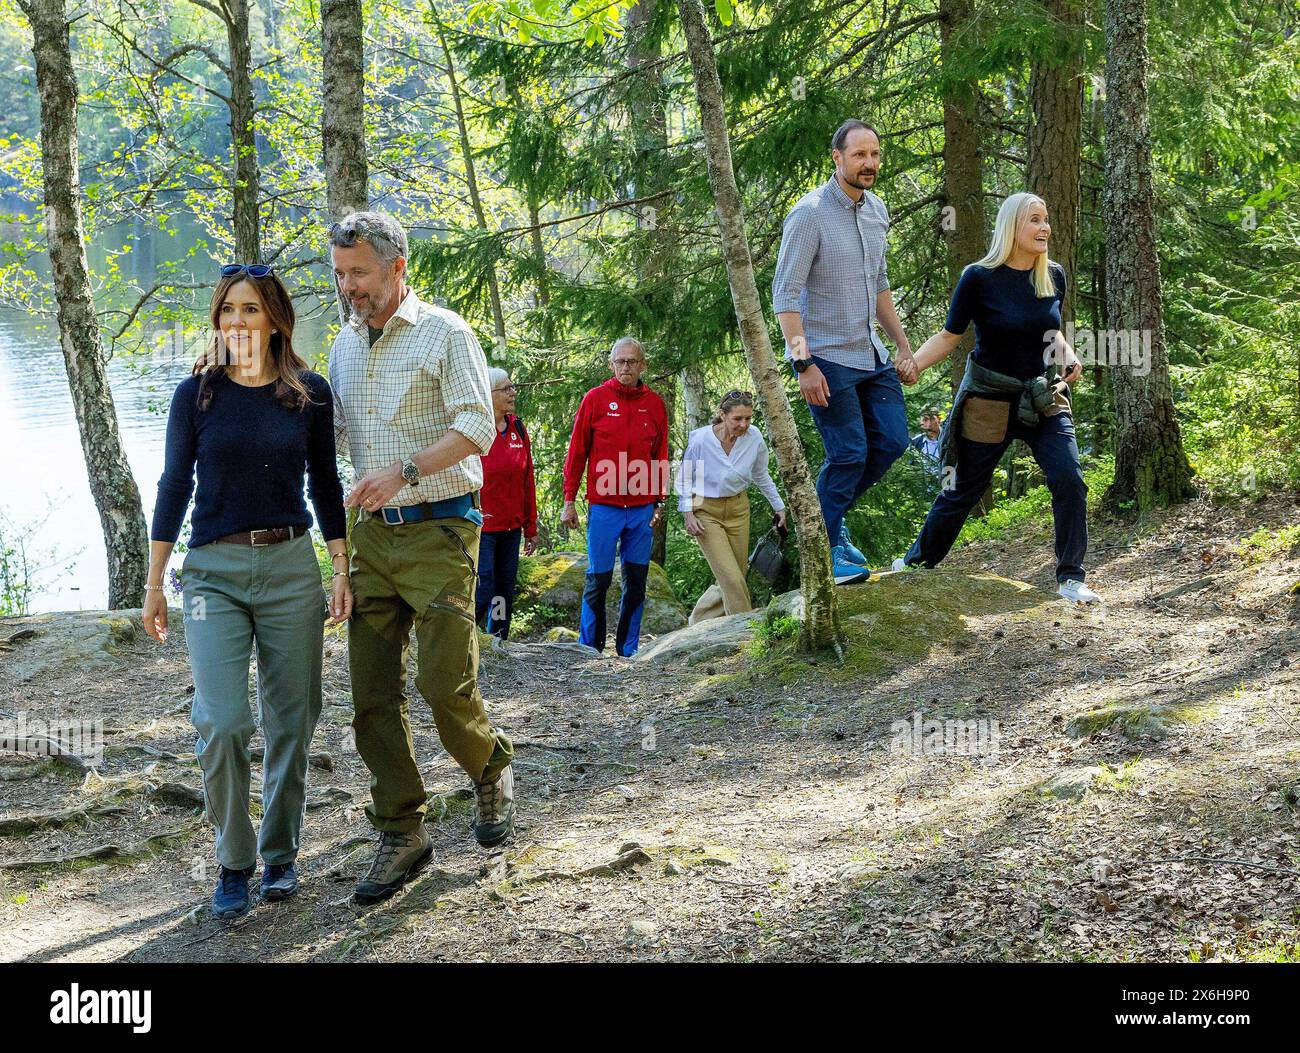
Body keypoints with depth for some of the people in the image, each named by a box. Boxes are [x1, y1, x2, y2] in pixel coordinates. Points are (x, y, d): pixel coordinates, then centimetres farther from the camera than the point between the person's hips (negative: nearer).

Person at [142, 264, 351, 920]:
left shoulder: (310, 394, 3)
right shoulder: (197, 393, 0)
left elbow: (325, 486, 10)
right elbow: (174, 487, 4)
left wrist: (342, 572, 6)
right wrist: (153, 584, 3)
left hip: (291, 568, 2)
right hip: (214, 570, -1)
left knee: (290, 719, 5)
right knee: (221, 722, -13)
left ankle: (279, 854, 21)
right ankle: (234, 860, 4)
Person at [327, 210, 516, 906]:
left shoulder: (445, 333, -4)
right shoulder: (345, 346, 15)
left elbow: (478, 427, -14)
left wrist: (403, 471, -24)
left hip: (439, 529, -6)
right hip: (374, 534, 6)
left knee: (445, 684, -10)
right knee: (372, 693, 0)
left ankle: (491, 771, 21)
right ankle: (400, 835, 9)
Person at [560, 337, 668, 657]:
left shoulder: (654, 404, 8)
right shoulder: (595, 399, 1)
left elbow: (661, 458, 12)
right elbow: (576, 453, 2)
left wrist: (659, 502, 8)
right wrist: (569, 501, -1)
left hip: (642, 508, 3)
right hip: (604, 507, -3)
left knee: (636, 580, 6)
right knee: (598, 580, -1)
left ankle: (628, 649, 14)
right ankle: (589, 648, 7)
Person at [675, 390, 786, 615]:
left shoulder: (754, 438, -11)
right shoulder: (700, 439, -20)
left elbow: (761, 476, 8)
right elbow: (684, 478, -4)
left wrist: (778, 506, 14)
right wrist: (687, 513, -11)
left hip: (738, 509, 4)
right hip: (706, 511, -4)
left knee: (735, 577, 8)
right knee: (731, 578, -14)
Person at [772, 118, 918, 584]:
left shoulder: (876, 210, 9)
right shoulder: (809, 214, -15)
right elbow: (785, 293, -17)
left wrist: (903, 345, 16)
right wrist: (803, 363, -23)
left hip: (870, 353, 8)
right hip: (826, 357, -8)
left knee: (891, 441, 7)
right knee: (849, 453, -7)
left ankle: (826, 514, 24)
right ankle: (826, 547, 9)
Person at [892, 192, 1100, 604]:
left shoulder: (1053, 276, -1)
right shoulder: (979, 278, -15)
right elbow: (948, 336, -7)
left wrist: (1069, 356, -3)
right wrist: (908, 366, -20)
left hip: (1044, 398, 3)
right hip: (990, 400, -3)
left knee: (1070, 482, -13)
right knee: (962, 492, 9)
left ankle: (1070, 578, -1)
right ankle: (916, 562, 31)